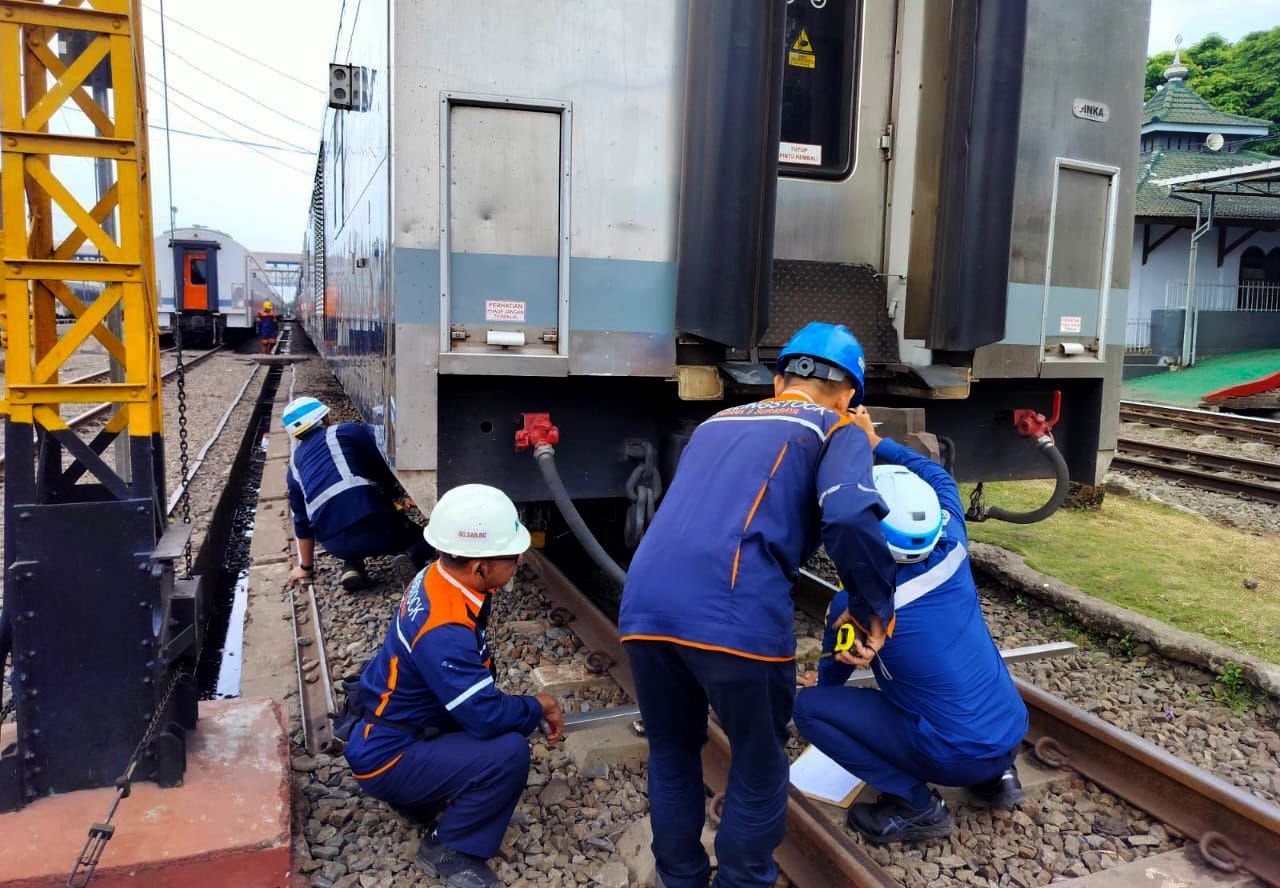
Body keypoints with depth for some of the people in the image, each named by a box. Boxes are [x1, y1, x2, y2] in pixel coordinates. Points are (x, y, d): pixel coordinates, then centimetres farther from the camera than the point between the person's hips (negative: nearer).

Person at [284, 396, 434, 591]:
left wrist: (306, 567, 39)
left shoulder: (295, 464, 24)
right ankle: (415, 554, -12)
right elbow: (383, 469, 7)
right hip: (373, 524, -4)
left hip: (334, 545, 4)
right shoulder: (350, 430, 10)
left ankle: (351, 565, 9)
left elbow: (301, 520, 30)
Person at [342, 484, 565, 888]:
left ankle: (418, 794, 16)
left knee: (512, 720, 8)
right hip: (385, 759, -9)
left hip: (385, 722, 9)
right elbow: (488, 716, -30)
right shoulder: (443, 631, -34)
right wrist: (538, 707, -11)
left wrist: (530, 709, 2)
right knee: (509, 753, -24)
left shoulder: (438, 576, -6)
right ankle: (449, 850, -3)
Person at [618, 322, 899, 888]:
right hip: (736, 615, -5)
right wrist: (880, 607, 9)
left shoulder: (716, 422, 32)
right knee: (758, 768, 20)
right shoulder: (837, 431, 15)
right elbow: (850, 519, -6)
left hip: (642, 605, 6)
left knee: (671, 755, 27)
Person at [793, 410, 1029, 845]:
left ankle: (915, 806, -1)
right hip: (1012, 732, 6)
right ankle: (997, 773, 23)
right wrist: (875, 442, 17)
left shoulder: (855, 604, -18)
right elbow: (940, 477, 14)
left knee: (808, 705, -8)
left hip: (957, 757, -6)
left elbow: (829, 680, 4)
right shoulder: (952, 549, -8)